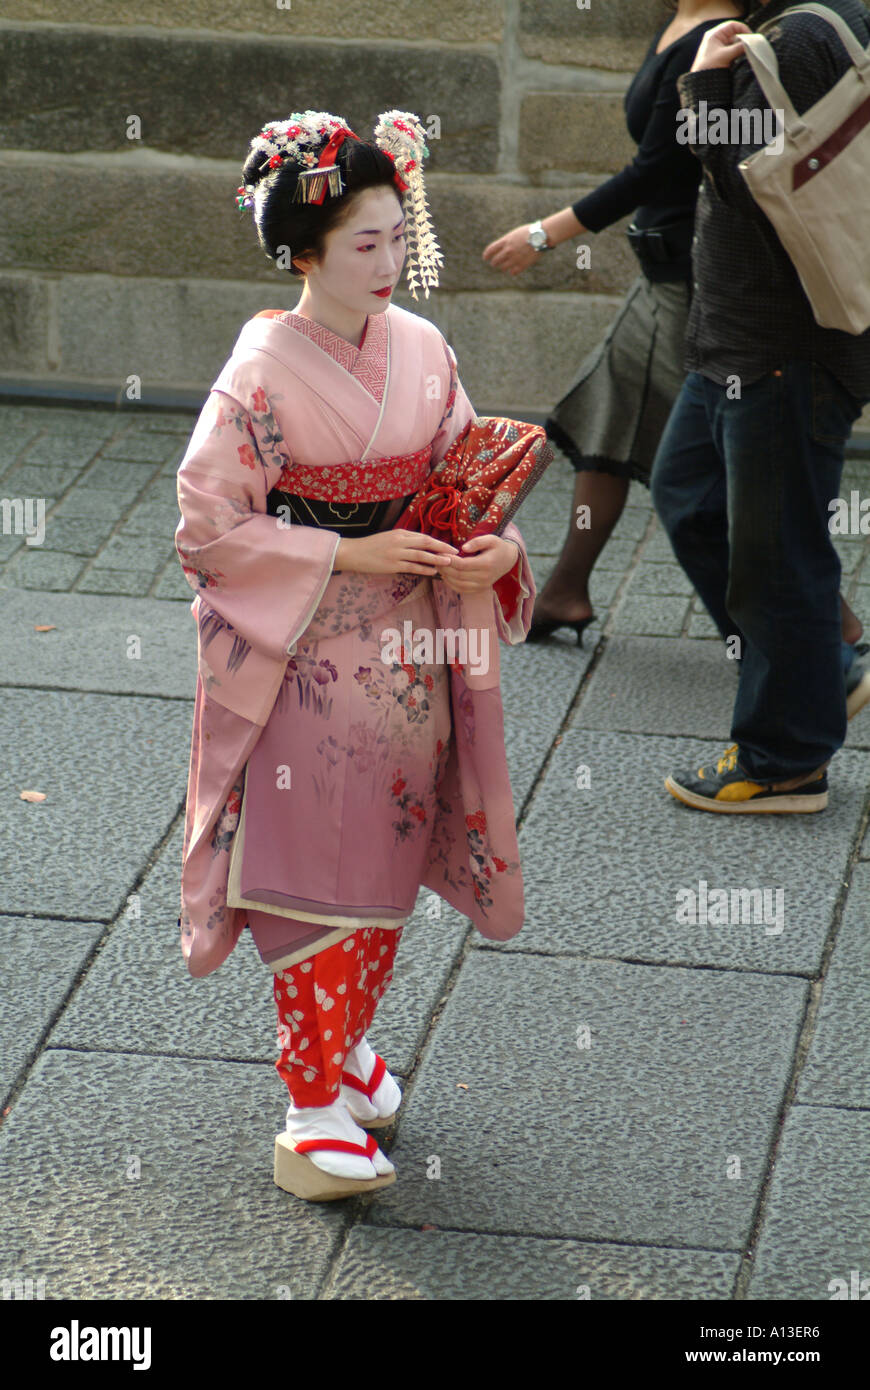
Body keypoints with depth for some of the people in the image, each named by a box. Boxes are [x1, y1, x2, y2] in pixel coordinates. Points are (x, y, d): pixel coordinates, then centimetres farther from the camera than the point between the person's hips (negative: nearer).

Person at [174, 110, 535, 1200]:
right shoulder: (265, 371, -16)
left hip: (408, 650, 6)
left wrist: (493, 549, -11)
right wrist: (351, 556, -19)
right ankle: (313, 1110, 4)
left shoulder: (422, 350, 0)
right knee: (316, 871, -3)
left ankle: (343, 1037, 35)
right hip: (305, 662, -5)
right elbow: (208, 528, -15)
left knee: (386, 860, 15)